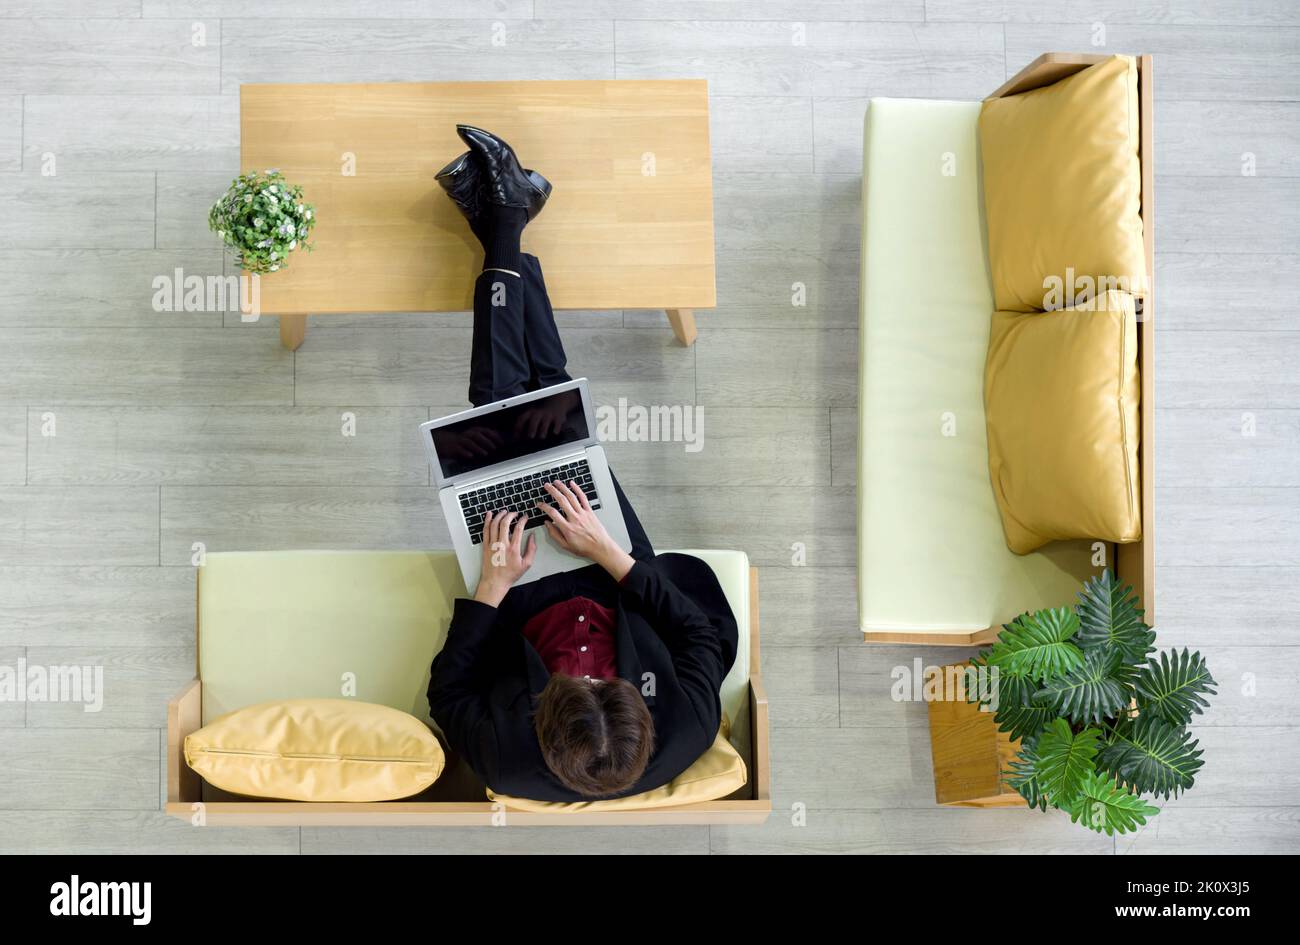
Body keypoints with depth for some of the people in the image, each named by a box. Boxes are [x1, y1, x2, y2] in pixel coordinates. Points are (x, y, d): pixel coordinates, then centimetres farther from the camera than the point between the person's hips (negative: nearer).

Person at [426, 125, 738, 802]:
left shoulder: (508, 762, -42)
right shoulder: (686, 733, -40)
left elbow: (446, 695, -20)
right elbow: (705, 634, -20)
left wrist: (489, 588, -26)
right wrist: (611, 554, -26)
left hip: (523, 597, 0)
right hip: (621, 582, 1)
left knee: (502, 417, 0)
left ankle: (503, 234, 20)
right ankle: (505, 226, 23)